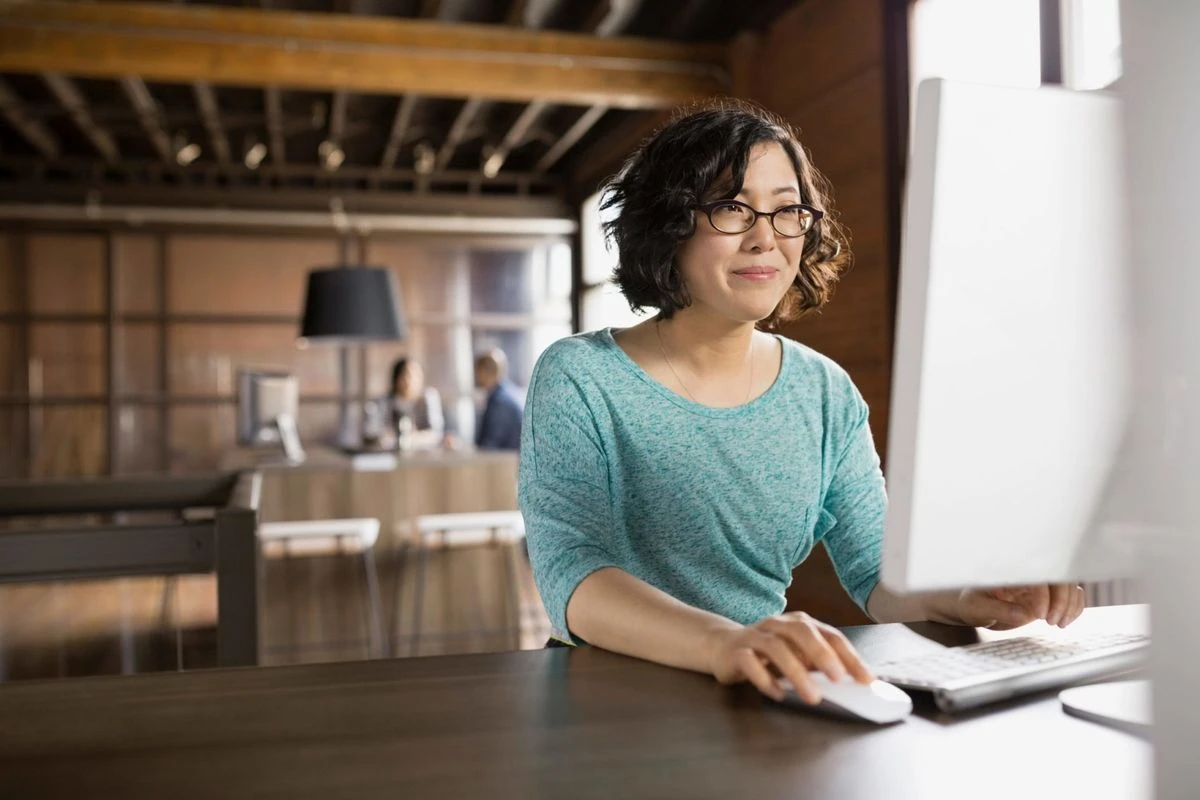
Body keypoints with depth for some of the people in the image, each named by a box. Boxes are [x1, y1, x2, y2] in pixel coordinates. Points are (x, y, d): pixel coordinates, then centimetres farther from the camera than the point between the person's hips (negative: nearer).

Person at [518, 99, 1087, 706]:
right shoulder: (576, 378, -9)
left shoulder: (826, 393, 5)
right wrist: (724, 643, -38)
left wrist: (964, 598, -17)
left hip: (770, 703, 4)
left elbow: (878, 571, 4)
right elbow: (571, 578, -21)